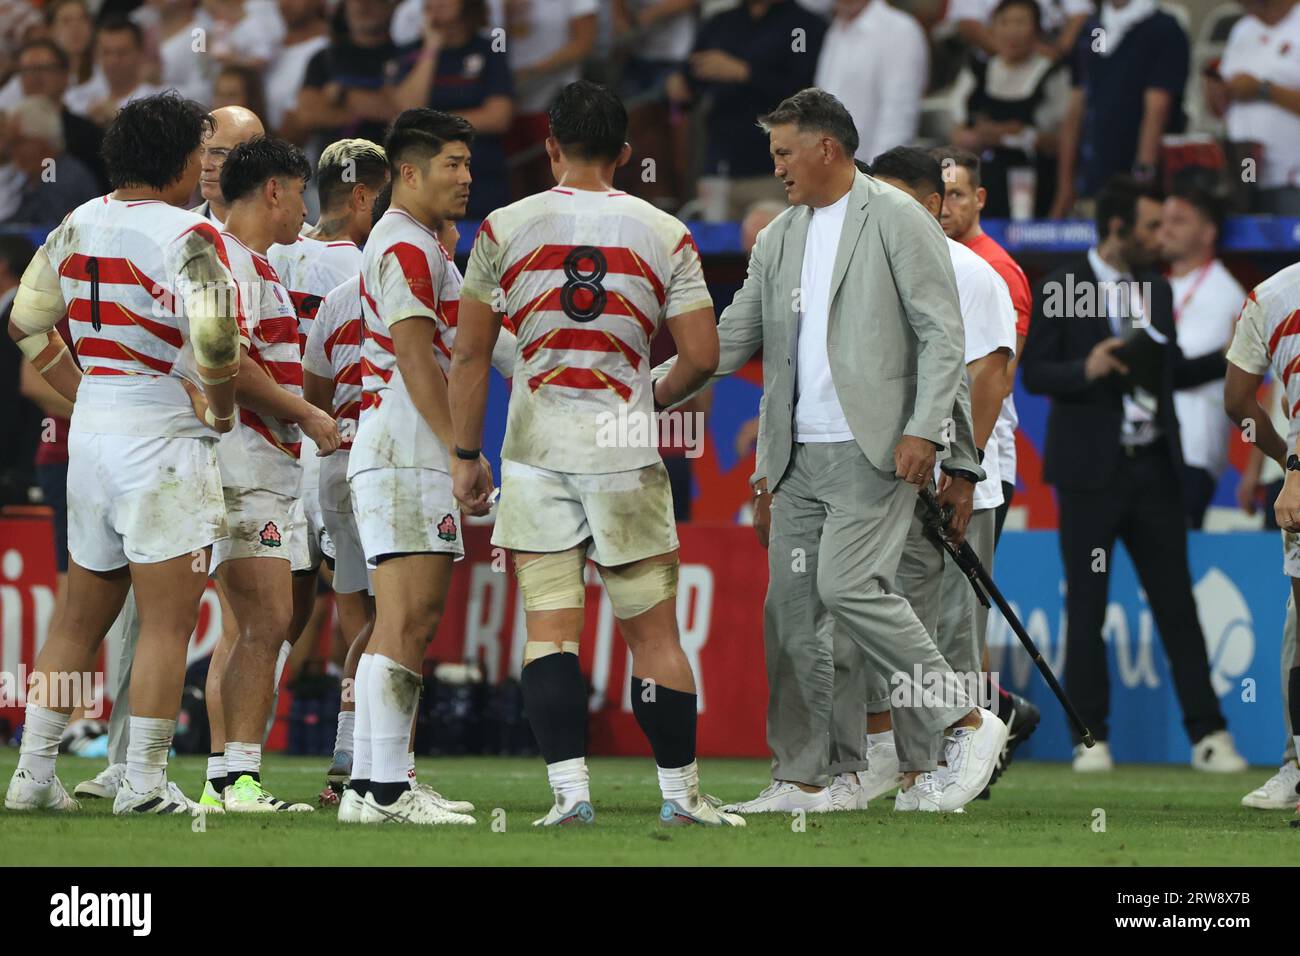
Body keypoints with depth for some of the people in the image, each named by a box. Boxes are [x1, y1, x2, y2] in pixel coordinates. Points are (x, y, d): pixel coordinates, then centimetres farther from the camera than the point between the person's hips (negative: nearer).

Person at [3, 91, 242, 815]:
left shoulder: (78, 226, 9)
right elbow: (213, 341, -26)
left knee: (82, 614, 17)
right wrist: (220, 409, -9)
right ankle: (145, 783, -3)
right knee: (168, 621, -2)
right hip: (163, 438, -7)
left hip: (92, 429, 7)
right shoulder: (188, 237, -13)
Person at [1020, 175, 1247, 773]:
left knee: (1176, 600, 2)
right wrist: (1086, 370, -23)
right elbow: (1034, 373, -6)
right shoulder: (1060, 291, -4)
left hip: (1153, 466, 4)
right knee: (1086, 606, 2)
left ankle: (1207, 735, 2)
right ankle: (1091, 739, 8)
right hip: (1091, 469, -4)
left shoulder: (1157, 291, 13)